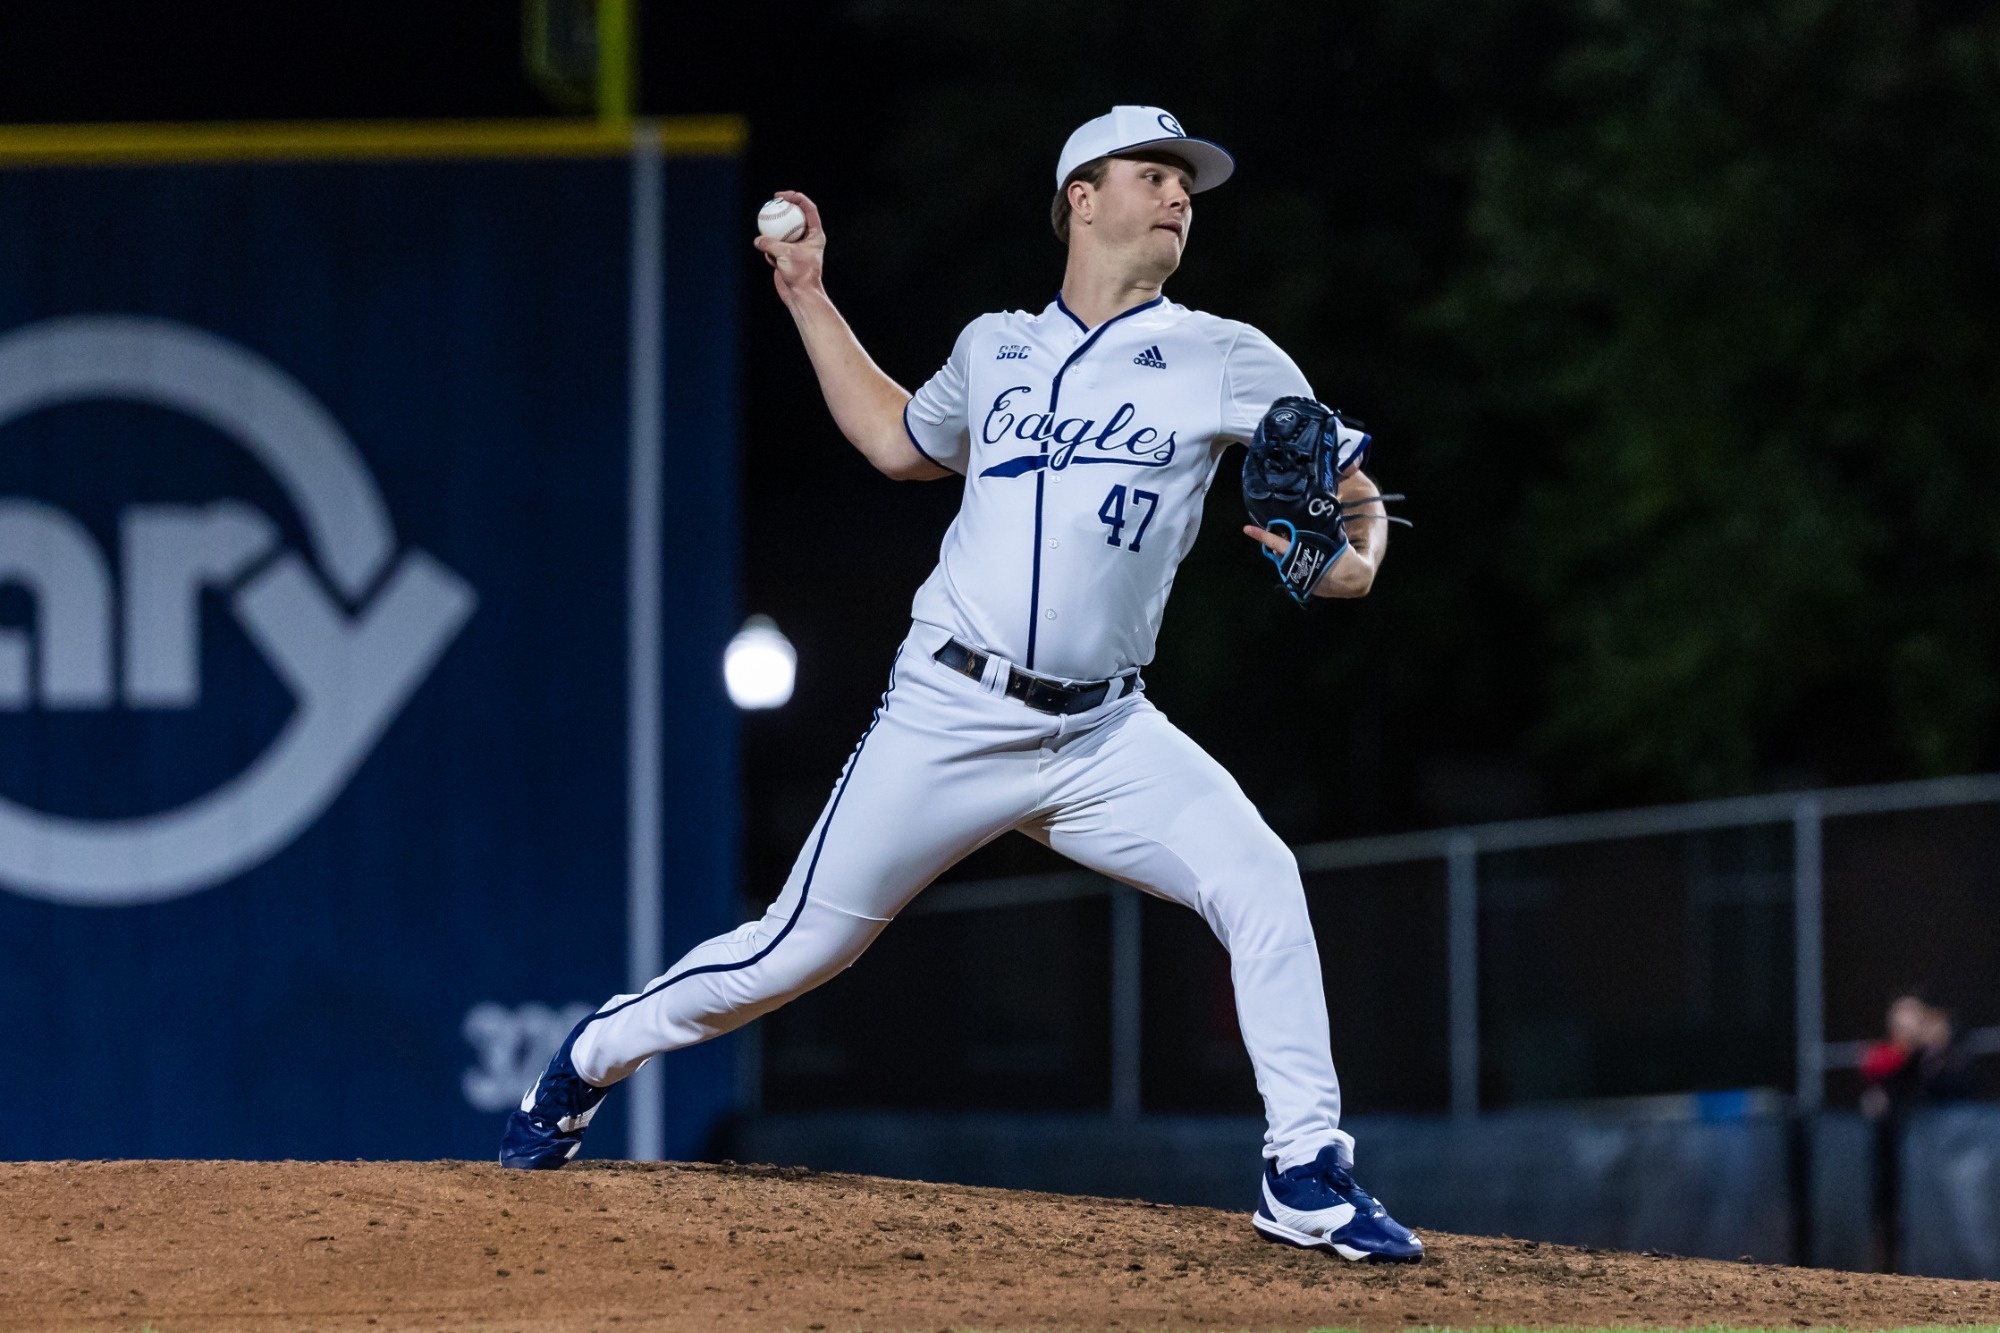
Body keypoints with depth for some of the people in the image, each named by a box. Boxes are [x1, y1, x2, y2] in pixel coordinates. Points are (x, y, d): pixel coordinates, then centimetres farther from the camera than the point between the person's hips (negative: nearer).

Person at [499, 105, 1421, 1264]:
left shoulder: (1223, 361, 3)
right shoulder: (997, 347, 11)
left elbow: (1352, 493, 3)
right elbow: (898, 442, 29)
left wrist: (1357, 555, -20)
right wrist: (810, 299, 27)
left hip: (1105, 736, 0)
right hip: (950, 721, 0)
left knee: (1260, 882, -23)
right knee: (797, 952, 2)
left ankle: (1308, 1176, -15)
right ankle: (595, 1059, 27)